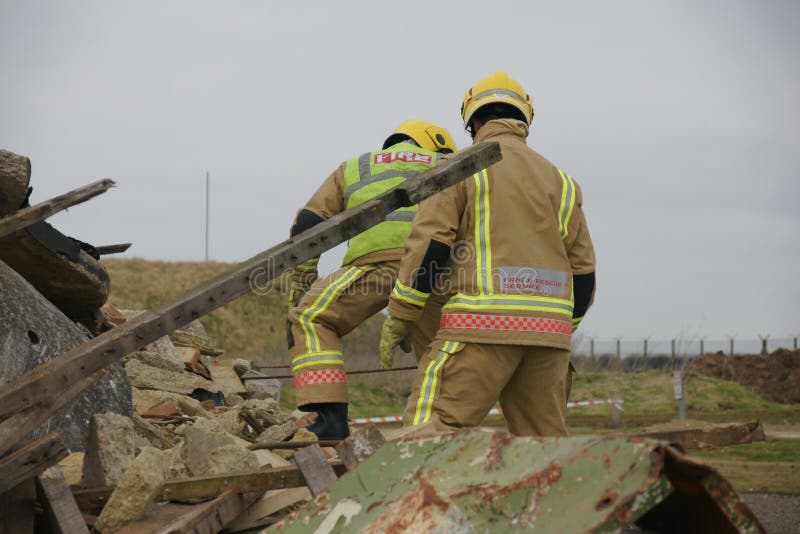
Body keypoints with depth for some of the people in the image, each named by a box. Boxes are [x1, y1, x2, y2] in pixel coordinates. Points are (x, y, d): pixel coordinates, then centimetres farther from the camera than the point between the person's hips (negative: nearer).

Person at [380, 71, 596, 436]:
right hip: (548, 330, 6)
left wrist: (398, 317, 1)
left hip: (484, 324, -5)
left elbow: (429, 244, -6)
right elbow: (582, 268, 17)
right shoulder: (558, 179, 19)